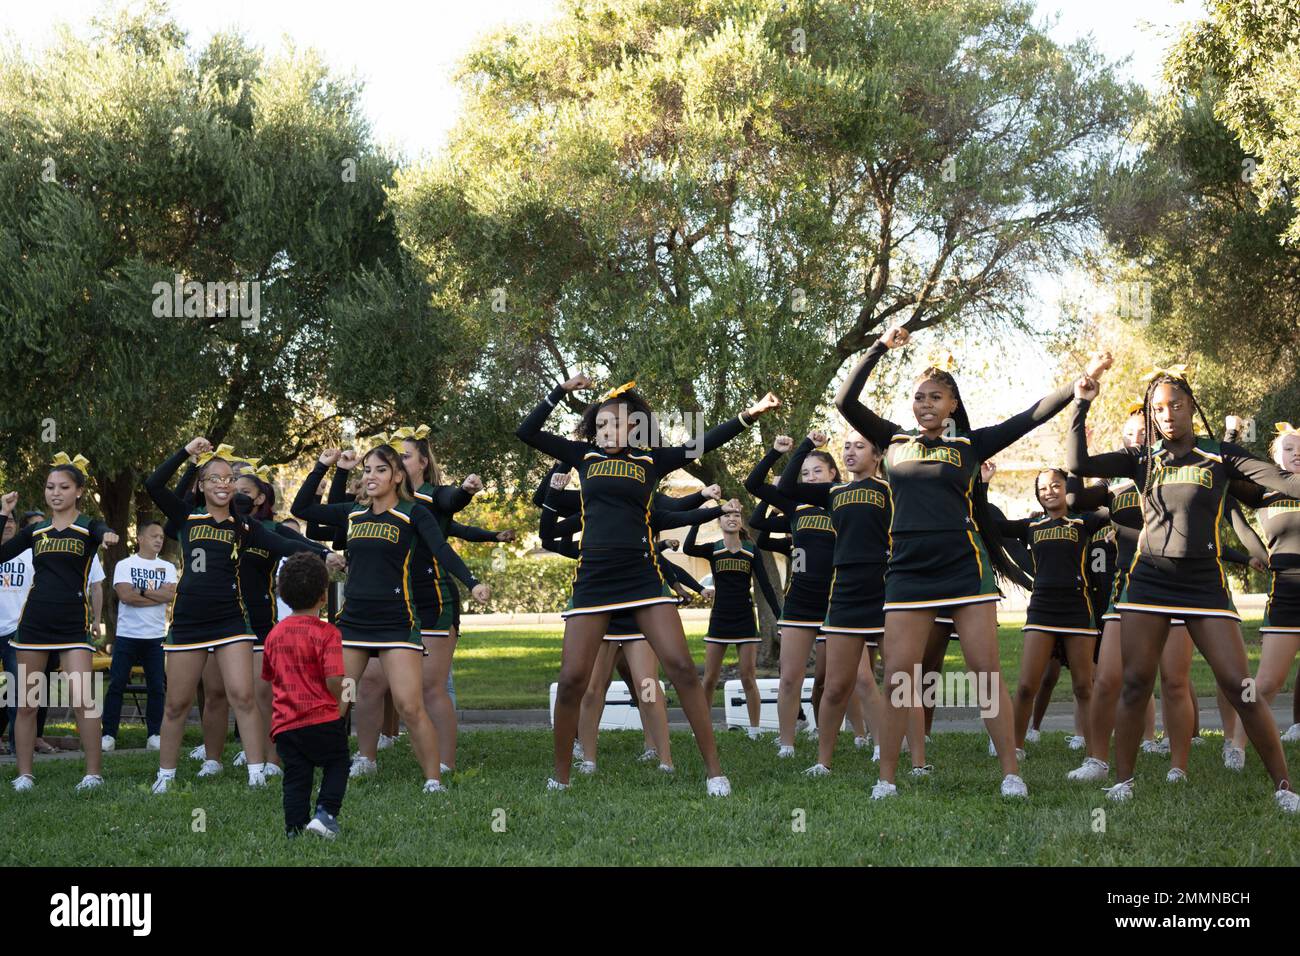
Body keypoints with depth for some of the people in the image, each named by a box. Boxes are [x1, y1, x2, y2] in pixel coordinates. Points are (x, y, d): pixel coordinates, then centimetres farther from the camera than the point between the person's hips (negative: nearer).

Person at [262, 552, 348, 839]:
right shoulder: (326, 633, -10)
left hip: (284, 723, 4)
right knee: (337, 764, 15)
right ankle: (325, 813, -1)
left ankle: (294, 829, 4)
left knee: (296, 777, 9)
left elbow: (269, 677, 20)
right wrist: (341, 703, 0)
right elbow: (334, 680, -19)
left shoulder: (275, 633, 9)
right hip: (322, 719, -4)